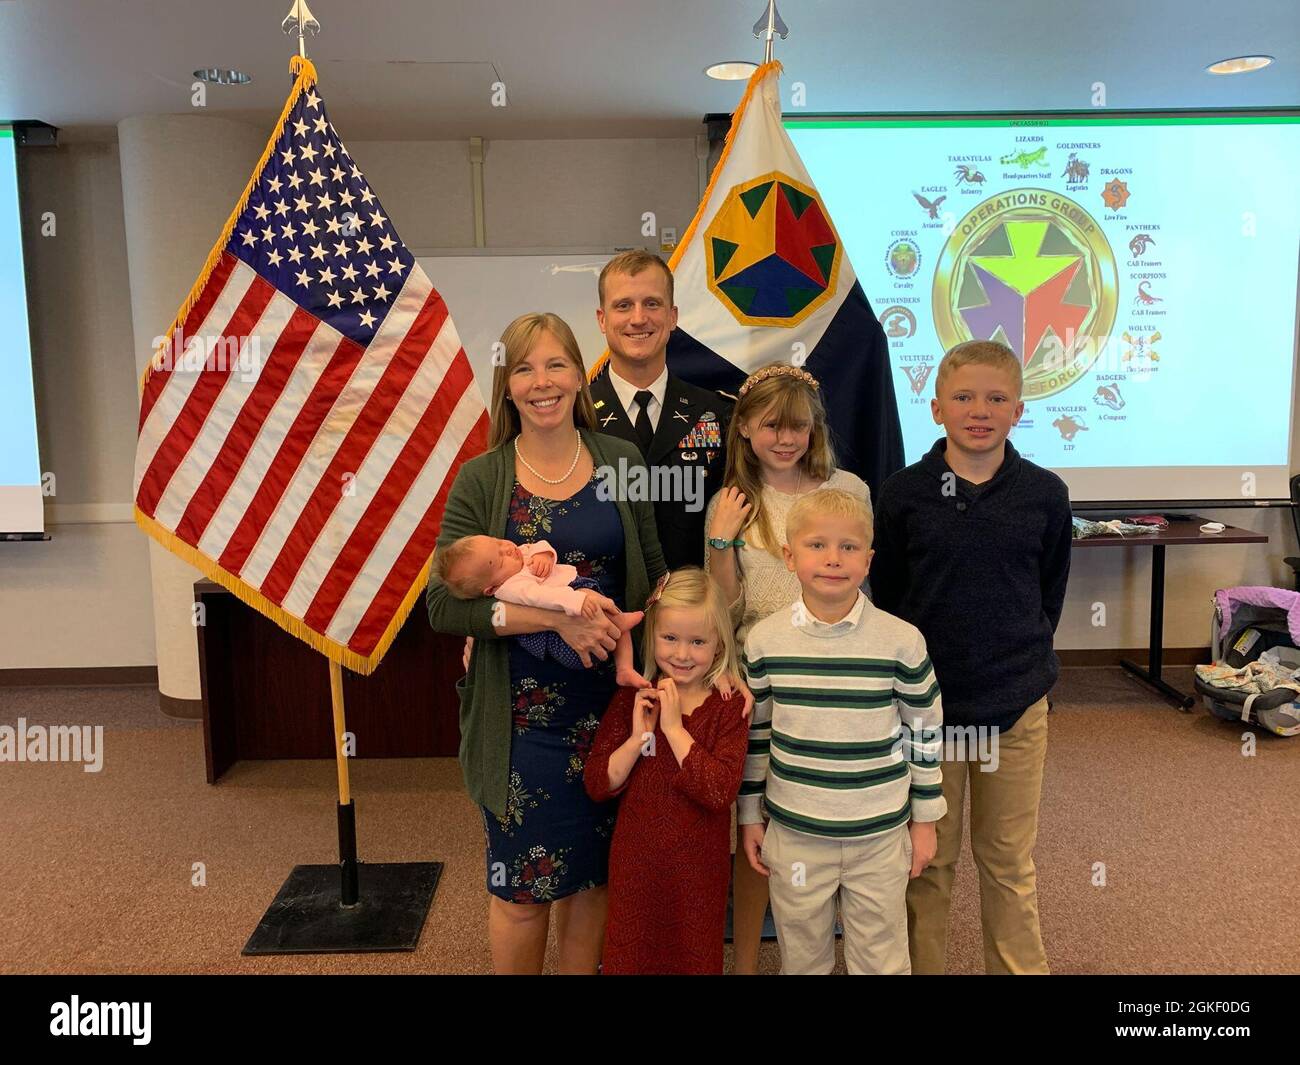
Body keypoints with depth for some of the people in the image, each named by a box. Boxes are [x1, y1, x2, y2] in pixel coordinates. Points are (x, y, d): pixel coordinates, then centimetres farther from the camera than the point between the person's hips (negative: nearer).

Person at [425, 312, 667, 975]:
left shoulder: (620, 461, 2)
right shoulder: (481, 480, -5)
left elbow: (654, 572, 8)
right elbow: (444, 604, -13)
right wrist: (555, 615, -22)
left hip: (609, 702, 2)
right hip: (523, 713, -2)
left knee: (592, 871, 16)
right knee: (523, 886, 9)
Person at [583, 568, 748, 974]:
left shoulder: (729, 705, -12)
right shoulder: (632, 698, -4)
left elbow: (721, 791, -23)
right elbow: (597, 785, -7)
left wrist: (675, 728, -23)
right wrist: (637, 737, -20)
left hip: (698, 864, -2)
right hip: (635, 858, 3)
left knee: (694, 957, 17)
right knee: (628, 956, 20)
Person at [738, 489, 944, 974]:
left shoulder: (902, 640, -10)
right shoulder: (764, 639, -6)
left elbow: (925, 733, 1)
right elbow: (753, 732, 5)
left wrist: (925, 820, 5)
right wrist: (749, 816, 7)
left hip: (881, 835, -1)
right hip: (793, 833, 1)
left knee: (882, 960, 14)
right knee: (800, 957, 17)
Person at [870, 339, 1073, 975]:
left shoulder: (1044, 495, -1)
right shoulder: (903, 493, -4)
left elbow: (1050, 593, 10)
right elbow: (885, 598, 3)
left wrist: (1023, 663, 8)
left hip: (1017, 706, 1)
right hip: (923, 701, -1)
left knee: (1009, 860, 14)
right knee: (928, 860, 11)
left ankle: (1018, 967, 33)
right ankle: (923, 967, 28)